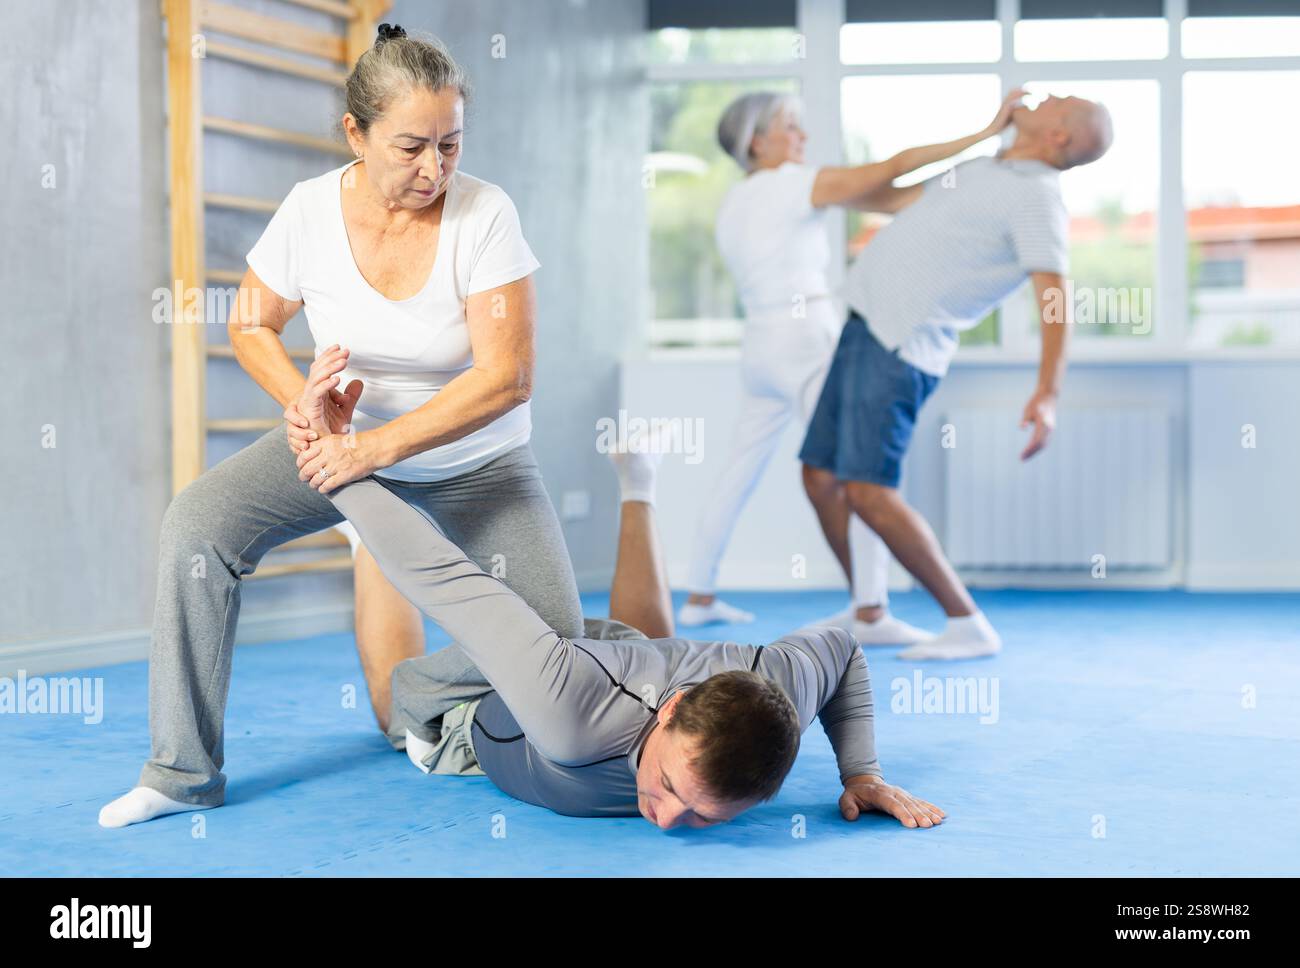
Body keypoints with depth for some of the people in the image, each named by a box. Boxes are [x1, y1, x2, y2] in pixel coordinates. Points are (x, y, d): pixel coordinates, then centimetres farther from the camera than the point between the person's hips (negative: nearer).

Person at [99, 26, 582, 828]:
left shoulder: (484, 215, -23)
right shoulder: (313, 208, -14)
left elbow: (507, 378, -27)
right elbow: (252, 325, 1)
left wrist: (376, 447, -32)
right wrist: (305, 403, -20)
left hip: (474, 462, -2)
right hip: (347, 435, 2)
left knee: (552, 643, -15)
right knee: (199, 523, -19)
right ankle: (185, 772, -10)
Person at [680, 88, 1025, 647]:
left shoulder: (730, 208, 14)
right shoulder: (798, 182, -9)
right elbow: (897, 166, -14)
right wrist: (987, 132, -13)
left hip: (760, 351, 8)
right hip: (808, 349, -8)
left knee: (739, 474, 18)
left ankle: (699, 598, 24)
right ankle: (870, 614, -17)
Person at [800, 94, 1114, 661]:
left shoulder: (1035, 197, -10)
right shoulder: (977, 170, 18)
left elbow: (1054, 299, -22)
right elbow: (897, 198, 34)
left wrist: (1048, 393, -37)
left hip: (899, 348, -9)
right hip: (864, 331, 9)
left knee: (868, 491, -17)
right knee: (820, 478, 9)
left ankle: (967, 625, -8)